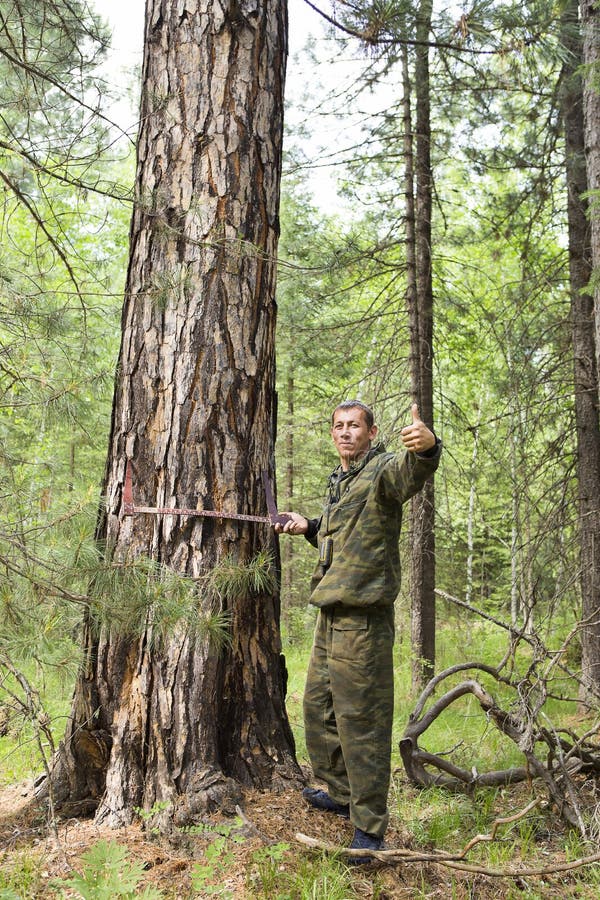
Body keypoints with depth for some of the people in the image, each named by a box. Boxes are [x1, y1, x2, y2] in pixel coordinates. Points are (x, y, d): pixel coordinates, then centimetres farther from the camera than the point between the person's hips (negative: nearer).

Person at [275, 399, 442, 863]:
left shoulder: (382, 470, -11)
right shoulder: (339, 482, 18)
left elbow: (411, 470, -36)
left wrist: (426, 446, -58)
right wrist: (310, 528, 15)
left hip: (362, 619, -10)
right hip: (332, 615, 10)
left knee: (361, 719, -4)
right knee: (319, 704, 21)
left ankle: (370, 827, 8)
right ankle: (340, 792, 39)